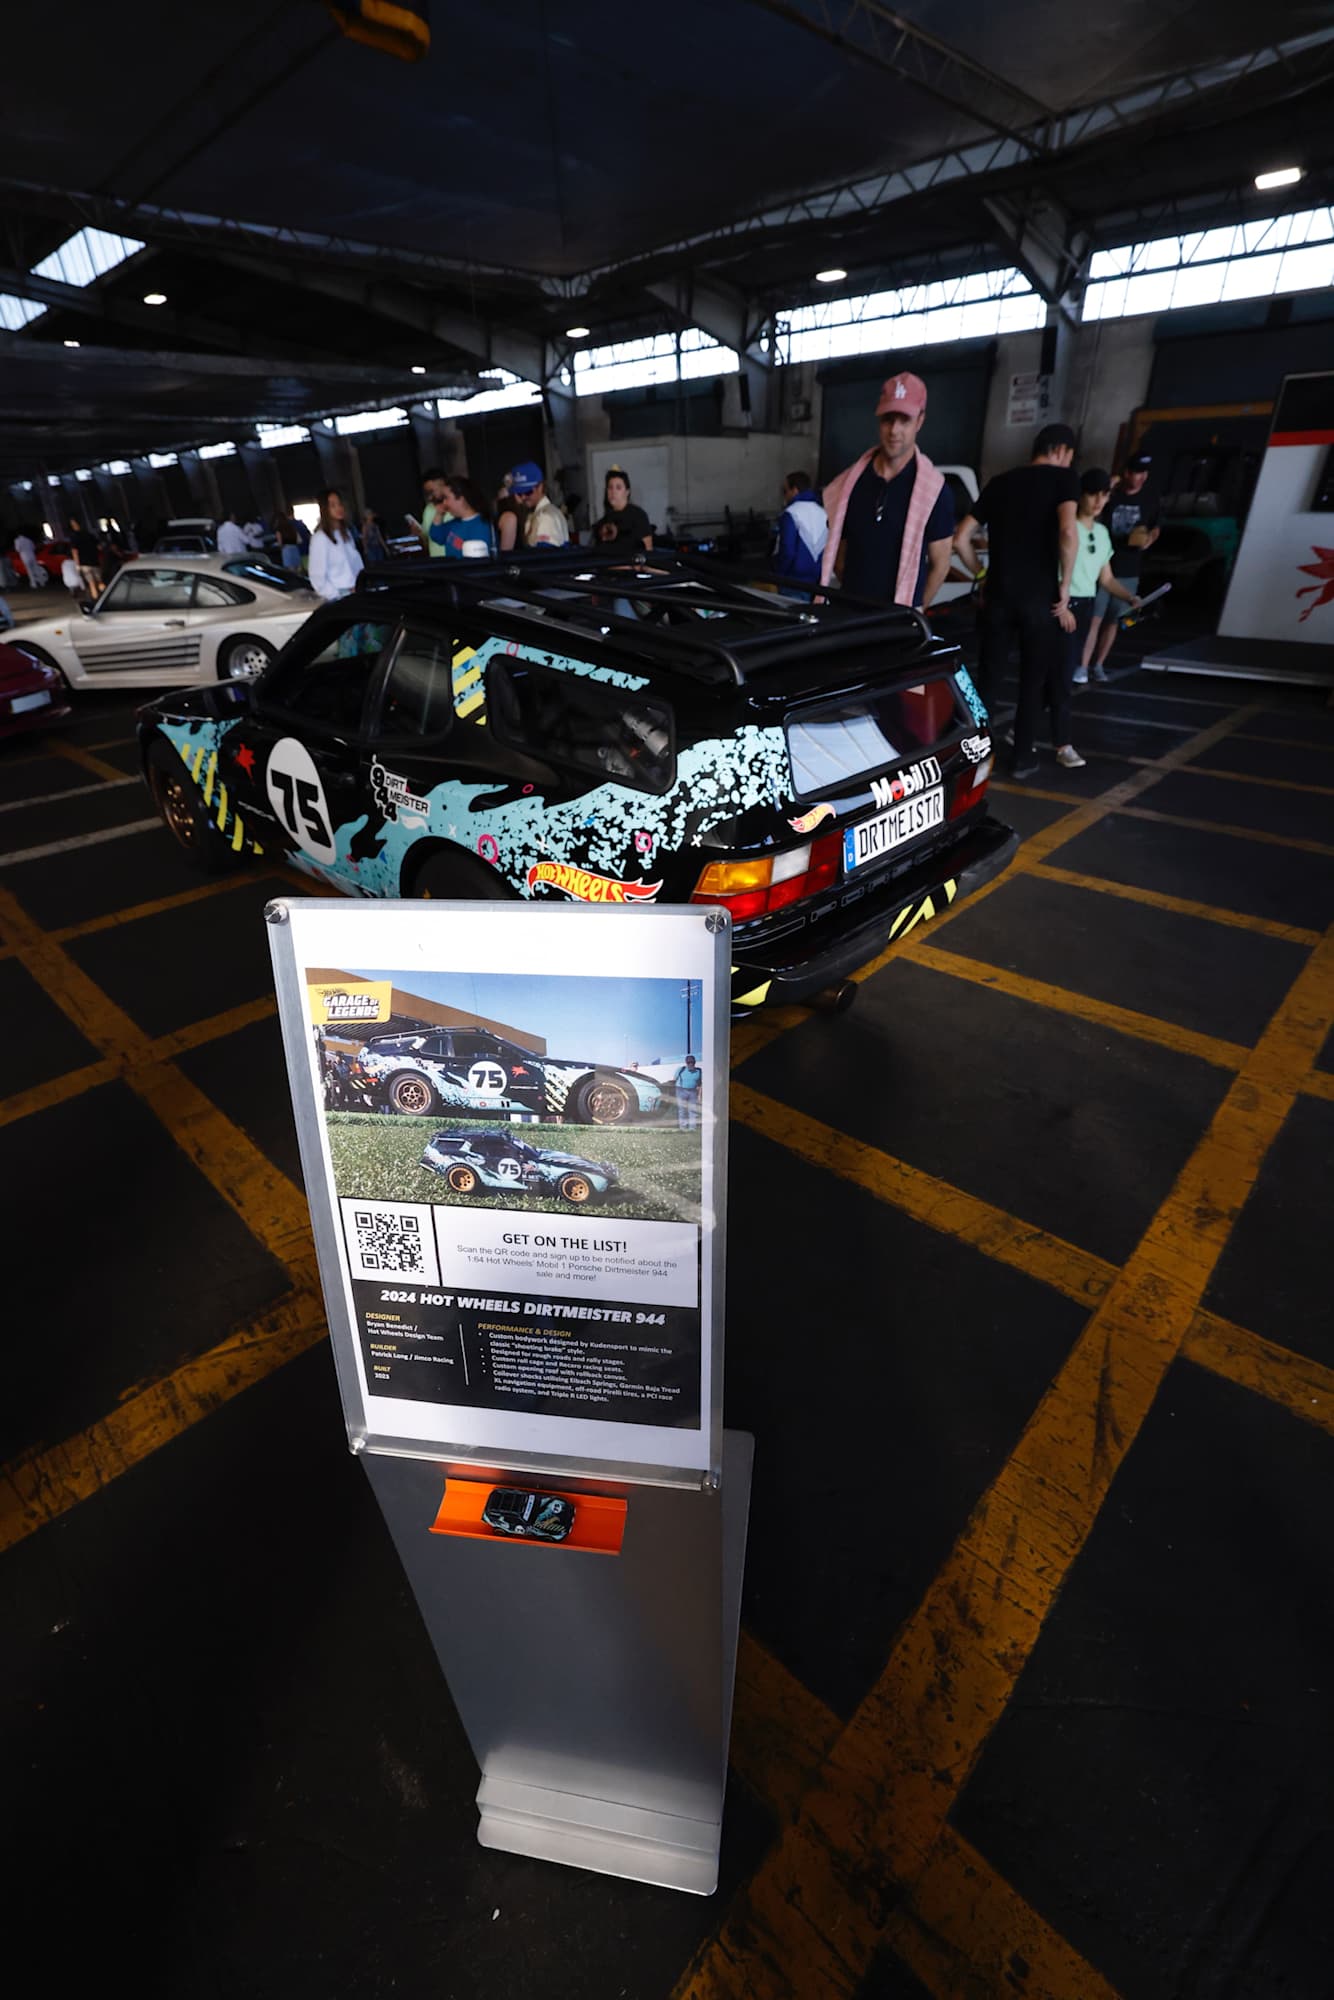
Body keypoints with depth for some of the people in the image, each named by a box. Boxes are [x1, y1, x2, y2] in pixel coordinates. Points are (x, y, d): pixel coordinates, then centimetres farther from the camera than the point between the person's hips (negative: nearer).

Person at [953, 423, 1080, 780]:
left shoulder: (999, 482, 13)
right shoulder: (1063, 478, -1)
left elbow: (961, 539, 9)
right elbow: (1068, 533, -18)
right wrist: (1064, 589, -10)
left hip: (999, 595, 3)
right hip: (1040, 596, -3)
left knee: (988, 678, 9)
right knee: (1034, 680, 8)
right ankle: (1022, 757, 14)